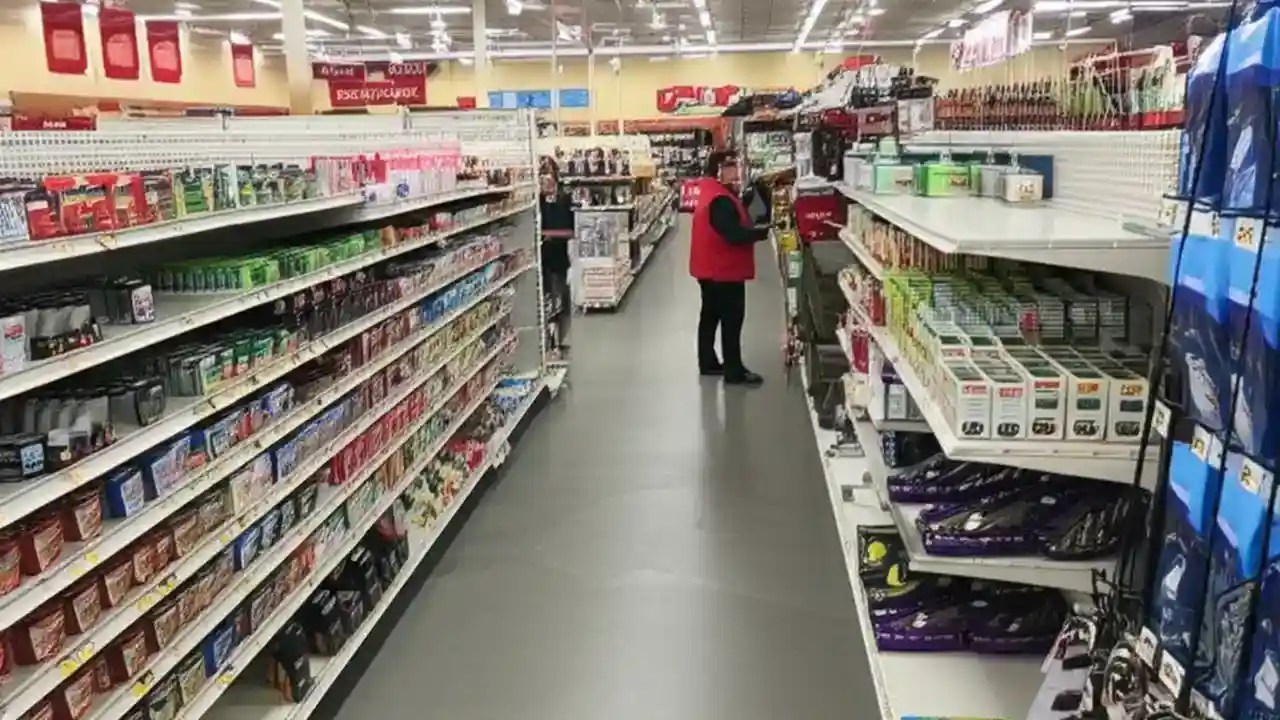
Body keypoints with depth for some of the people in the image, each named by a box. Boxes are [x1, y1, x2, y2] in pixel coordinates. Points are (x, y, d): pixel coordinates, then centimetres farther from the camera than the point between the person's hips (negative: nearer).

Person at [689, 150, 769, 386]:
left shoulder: (711, 192, 11)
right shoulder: (720, 200, -23)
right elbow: (735, 234, -29)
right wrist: (764, 232, -21)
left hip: (711, 268, 11)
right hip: (724, 270, -11)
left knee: (710, 315, 16)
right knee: (732, 319, -4)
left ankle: (708, 363, 26)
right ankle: (734, 371, 2)